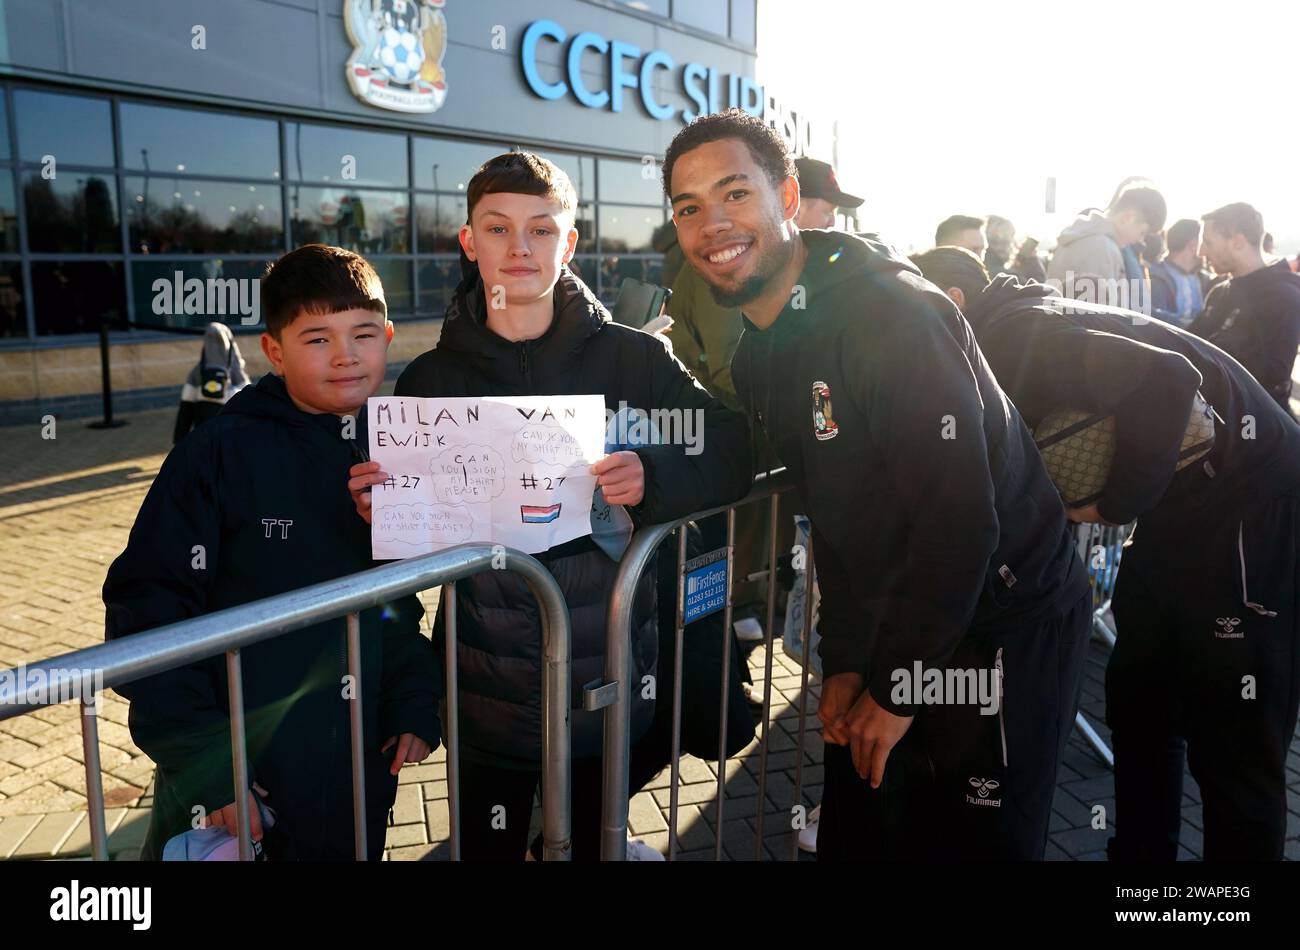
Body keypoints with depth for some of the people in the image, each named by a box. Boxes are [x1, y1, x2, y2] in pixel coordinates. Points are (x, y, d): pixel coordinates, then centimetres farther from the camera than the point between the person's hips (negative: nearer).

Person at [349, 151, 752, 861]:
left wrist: (653, 477, -25)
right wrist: (380, 508, -14)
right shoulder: (430, 378, 1)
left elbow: (733, 454, -7)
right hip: (487, 694, 1)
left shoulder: (633, 358, -3)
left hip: (608, 685, 0)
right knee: (487, 848, 13)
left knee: (593, 842, 18)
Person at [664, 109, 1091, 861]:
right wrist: (844, 662, 5)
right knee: (858, 835, 17)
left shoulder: (893, 314, -22)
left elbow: (957, 517, -25)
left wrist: (895, 687, -17)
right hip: (889, 630, 7)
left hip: (1002, 626, -7)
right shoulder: (759, 355, 4)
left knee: (977, 842, 9)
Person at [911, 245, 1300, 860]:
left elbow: (1166, 380, -31)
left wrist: (1118, 502, -20)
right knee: (1137, 707, 16)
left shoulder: (1015, 334, -19)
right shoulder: (1011, 338, 11)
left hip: (1251, 501, -10)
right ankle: (1140, 850, 31)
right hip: (1182, 504, 10)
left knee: (1234, 745, -2)